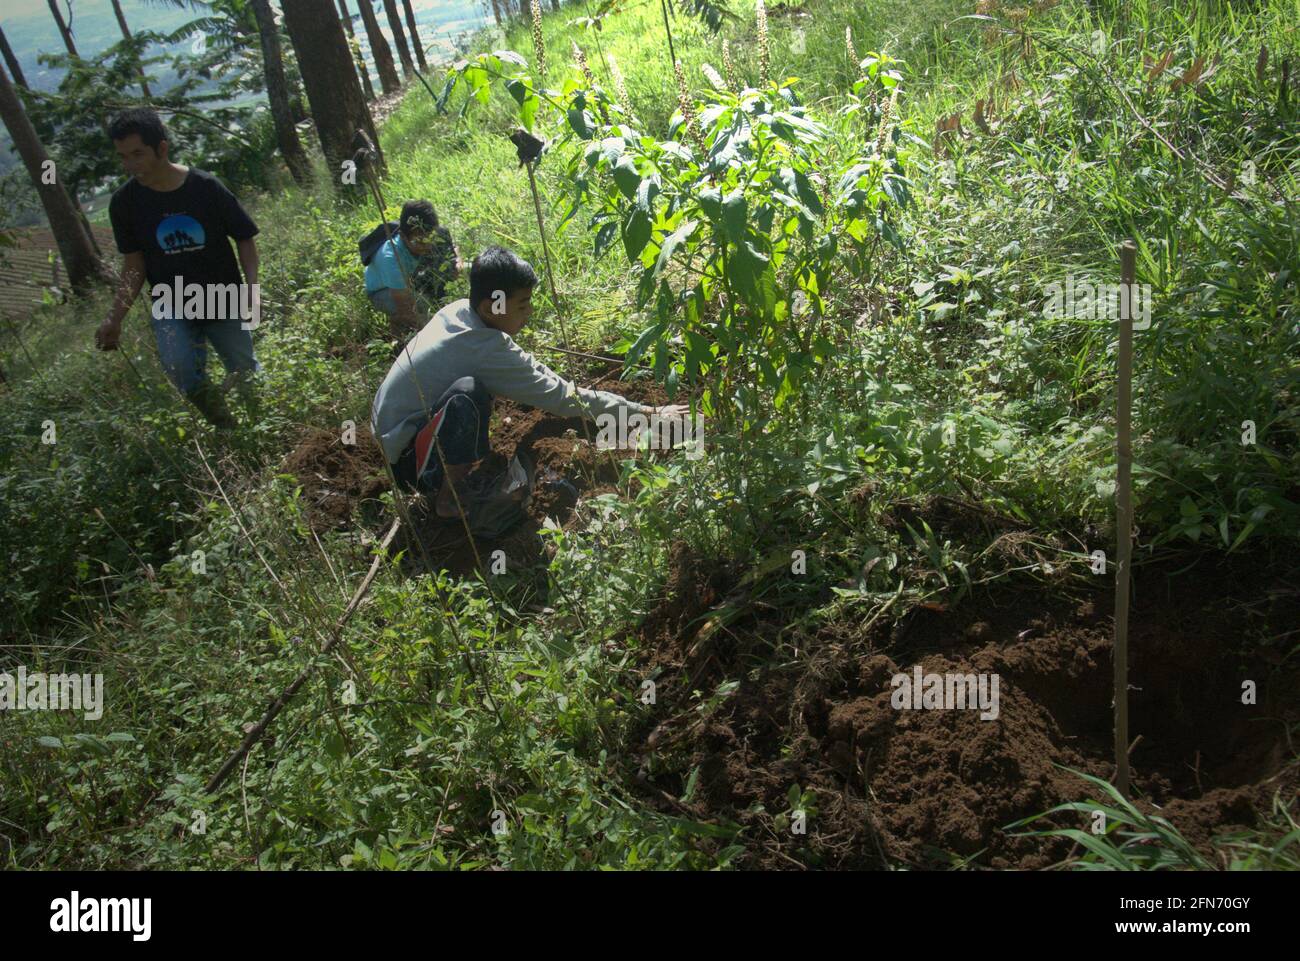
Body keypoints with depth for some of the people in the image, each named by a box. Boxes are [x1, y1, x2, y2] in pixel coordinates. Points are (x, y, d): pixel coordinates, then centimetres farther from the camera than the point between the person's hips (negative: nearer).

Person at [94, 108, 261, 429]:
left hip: (223, 300, 0)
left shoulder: (206, 187, -14)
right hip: (171, 306, 0)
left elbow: (244, 238, -4)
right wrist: (115, 318, -7)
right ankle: (223, 424, 0)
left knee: (245, 372, 7)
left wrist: (252, 287, -18)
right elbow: (134, 265, 1)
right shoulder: (124, 202, -7)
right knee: (179, 365, -26)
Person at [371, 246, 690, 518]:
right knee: (467, 393, -33)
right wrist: (649, 413, -18)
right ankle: (450, 498, -11)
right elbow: (563, 396, -23)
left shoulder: (457, 311, -3)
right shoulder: (486, 350, -28)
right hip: (407, 460, -9)